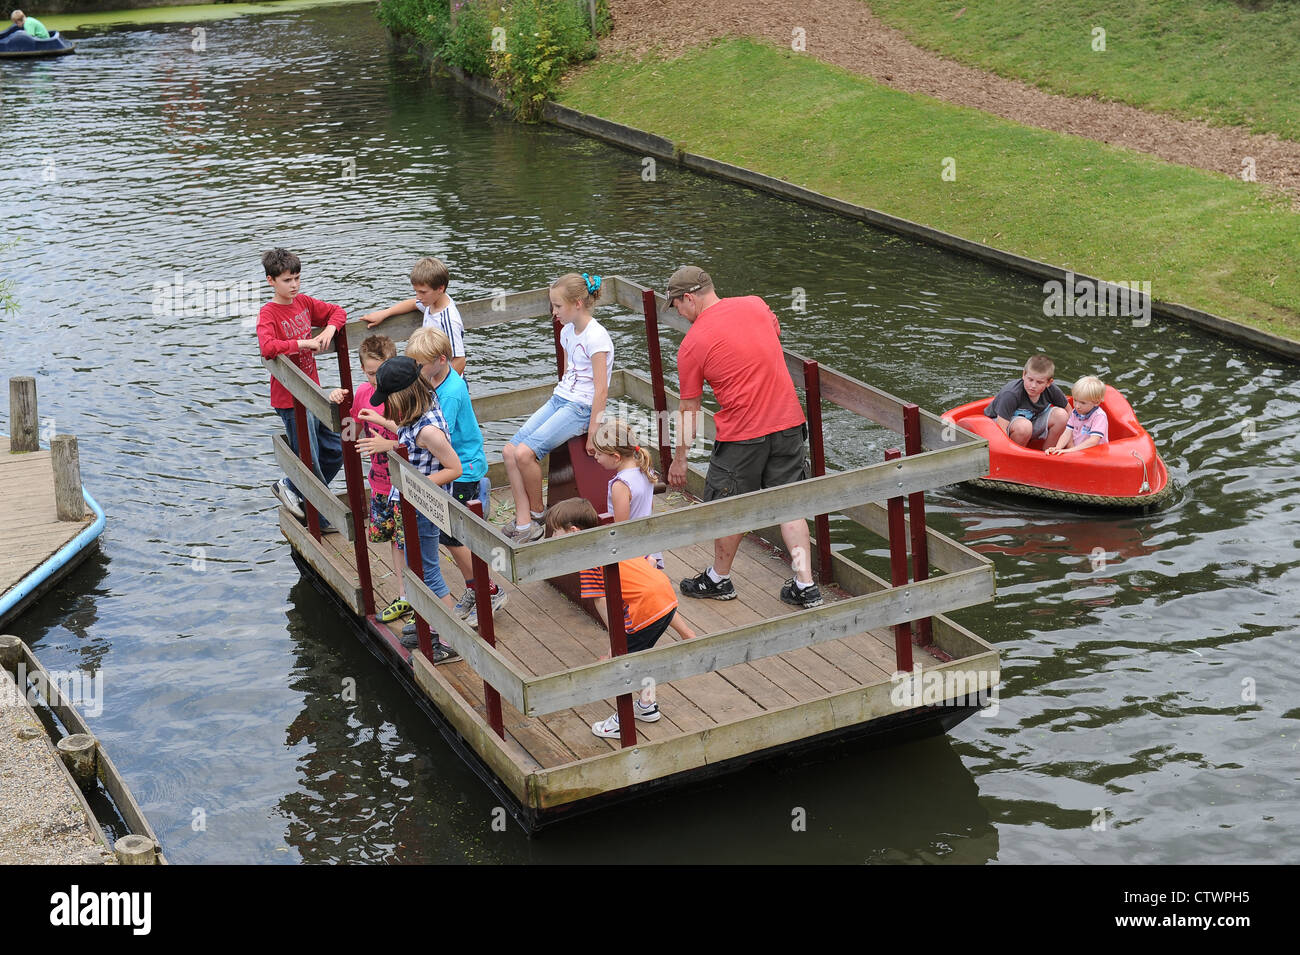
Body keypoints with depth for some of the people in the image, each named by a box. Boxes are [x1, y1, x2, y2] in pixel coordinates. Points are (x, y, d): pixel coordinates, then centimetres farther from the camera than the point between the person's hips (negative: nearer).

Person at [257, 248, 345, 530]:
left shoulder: (304, 303, 6)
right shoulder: (268, 314, -16)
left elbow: (337, 312, 18)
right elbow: (267, 347, -34)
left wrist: (329, 329, -3)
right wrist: (304, 343, -28)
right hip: (290, 399, -8)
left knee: (335, 450, 14)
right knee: (310, 460, -1)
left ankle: (290, 487, 31)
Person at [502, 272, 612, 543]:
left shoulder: (596, 337, -16)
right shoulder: (567, 333, 11)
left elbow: (601, 390, -17)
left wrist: (593, 434, -17)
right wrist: (558, 405, 15)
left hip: (581, 408, -9)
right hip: (560, 400, 9)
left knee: (525, 453, -23)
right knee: (510, 451, -8)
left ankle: (536, 514, -1)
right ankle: (523, 524, -11)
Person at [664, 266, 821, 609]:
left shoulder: (692, 343, -8)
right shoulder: (755, 304, 4)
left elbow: (689, 409, -1)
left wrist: (680, 458, 9)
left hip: (741, 434, -5)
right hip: (789, 423, 5)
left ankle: (719, 579, 30)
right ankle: (805, 586, 10)